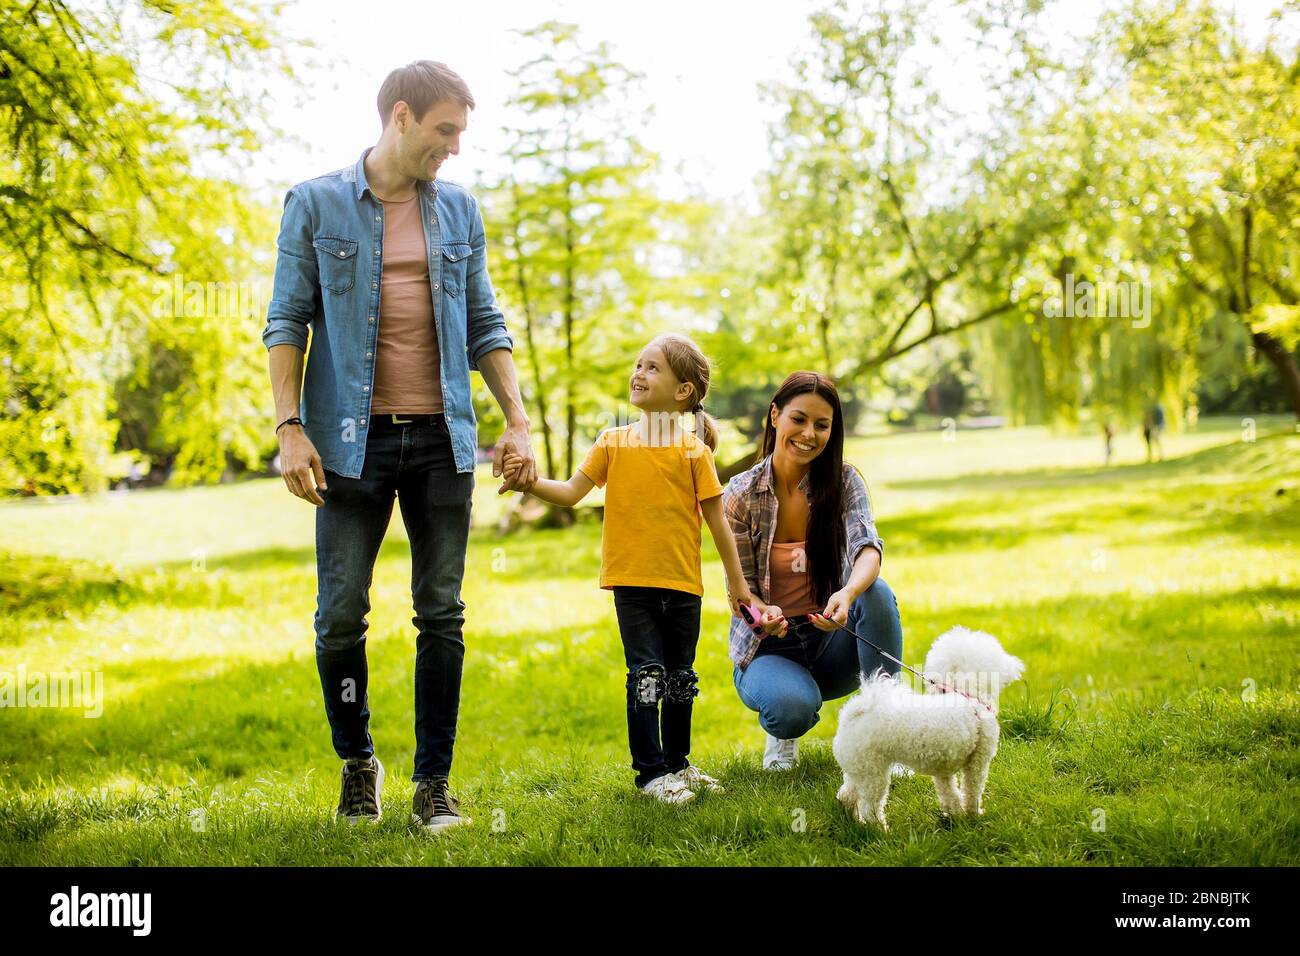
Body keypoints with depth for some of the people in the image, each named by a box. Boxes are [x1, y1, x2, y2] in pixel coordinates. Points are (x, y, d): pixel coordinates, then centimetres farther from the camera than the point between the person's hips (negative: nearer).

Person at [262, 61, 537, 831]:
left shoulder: (460, 209, 12)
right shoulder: (316, 205, 2)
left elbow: (484, 324, 15)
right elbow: (287, 322, 1)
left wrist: (517, 420, 6)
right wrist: (290, 428, -8)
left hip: (442, 437, 3)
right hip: (353, 438, -3)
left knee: (443, 615, 3)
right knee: (341, 615, 0)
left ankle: (434, 783, 12)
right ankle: (358, 764, 22)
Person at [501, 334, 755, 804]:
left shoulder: (692, 449, -2)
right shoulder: (614, 442, 3)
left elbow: (716, 518, 2)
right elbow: (571, 493, 1)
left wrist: (737, 580, 5)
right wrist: (531, 482, -17)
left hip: (682, 582, 1)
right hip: (631, 580, -1)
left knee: (680, 677, 13)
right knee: (646, 674, -5)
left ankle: (677, 763, 28)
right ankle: (650, 772, 3)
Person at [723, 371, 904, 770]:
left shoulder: (843, 480, -6)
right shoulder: (741, 495, -9)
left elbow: (867, 549, -24)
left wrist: (847, 594, -47)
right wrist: (763, 613, -33)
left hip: (832, 637, 2)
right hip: (768, 646, -2)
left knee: (877, 593, -30)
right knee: (793, 704, -35)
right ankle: (783, 732, 5)